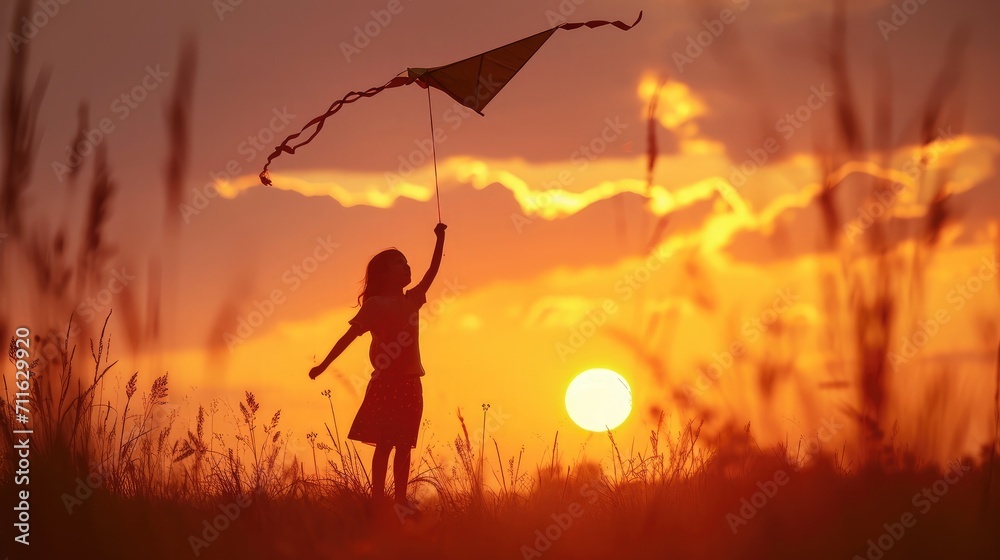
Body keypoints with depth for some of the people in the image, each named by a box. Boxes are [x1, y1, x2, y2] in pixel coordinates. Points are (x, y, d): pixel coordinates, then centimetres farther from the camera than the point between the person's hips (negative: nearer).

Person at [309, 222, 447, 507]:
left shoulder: (412, 300, 14)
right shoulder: (374, 305, -3)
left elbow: (432, 271, 11)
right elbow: (349, 336, -4)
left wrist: (440, 238, 2)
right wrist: (324, 365, -7)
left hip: (409, 383, 6)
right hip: (385, 382, -6)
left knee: (404, 446, 5)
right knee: (384, 445, -7)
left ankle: (400, 500, 7)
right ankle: (377, 501, -5)